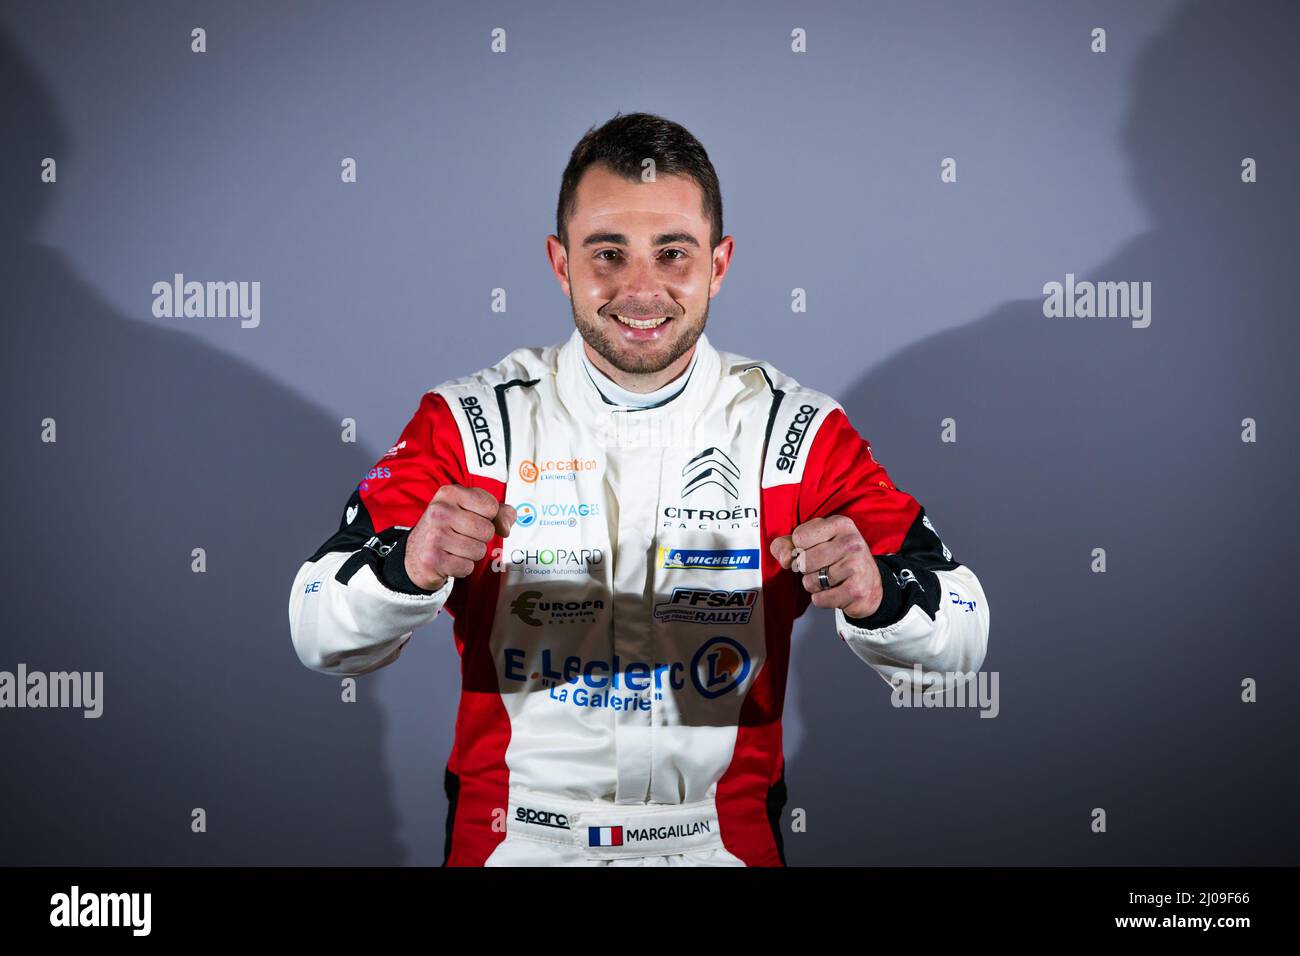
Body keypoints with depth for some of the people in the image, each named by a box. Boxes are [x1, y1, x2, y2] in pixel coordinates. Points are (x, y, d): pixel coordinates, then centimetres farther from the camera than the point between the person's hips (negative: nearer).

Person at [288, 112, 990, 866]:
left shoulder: (797, 430, 1)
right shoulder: (472, 423, 1)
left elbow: (960, 638, -3)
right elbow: (321, 638, -1)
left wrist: (875, 594, -24)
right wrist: (410, 569, -22)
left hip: (722, 841, 1)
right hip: (513, 840, -1)